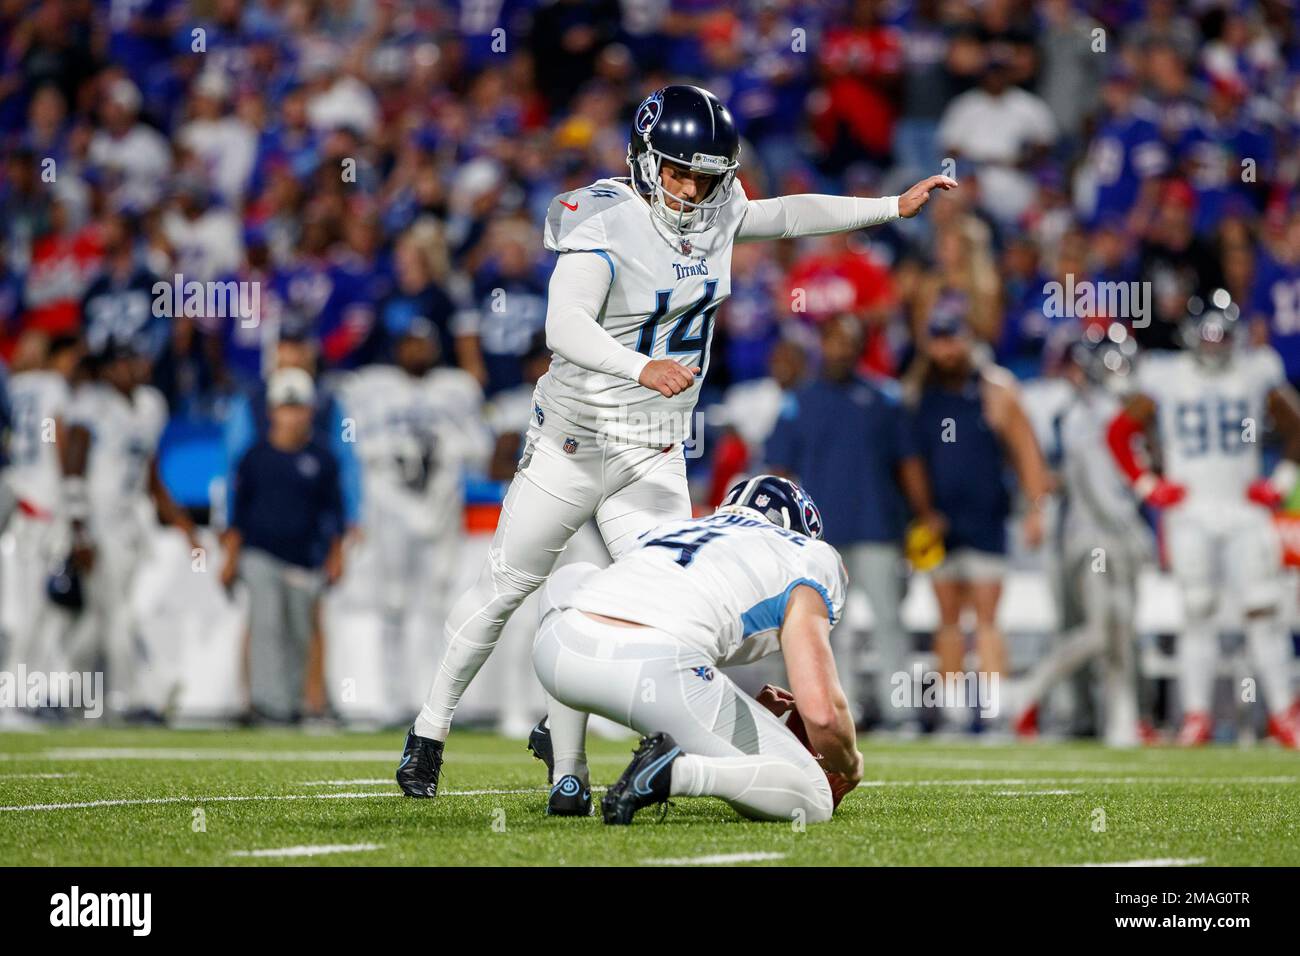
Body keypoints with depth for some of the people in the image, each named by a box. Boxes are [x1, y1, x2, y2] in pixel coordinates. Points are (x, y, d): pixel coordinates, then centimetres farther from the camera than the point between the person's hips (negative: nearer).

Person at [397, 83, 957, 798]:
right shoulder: (604, 222, -21)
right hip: (573, 442, -5)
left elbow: (786, 215, 20)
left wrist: (895, 206, 20)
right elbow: (564, 327, -34)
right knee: (506, 586, 7)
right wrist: (643, 368, -50)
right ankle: (430, 730, 24)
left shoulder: (715, 211, 0)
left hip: (655, 455, 5)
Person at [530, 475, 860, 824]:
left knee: (571, 579, 41)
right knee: (812, 803, 11)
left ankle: (567, 781, 27)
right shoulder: (809, 557, 21)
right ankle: (679, 771, -18)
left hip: (558, 653, 4)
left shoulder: (671, 530, 36)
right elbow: (821, 712, 8)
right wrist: (850, 767, 31)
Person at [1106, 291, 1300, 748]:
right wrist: (1147, 485, 2)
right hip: (1189, 514, -1)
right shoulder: (1165, 381, 1)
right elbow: (1118, 432, 9)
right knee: (1197, 612, -3)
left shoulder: (1257, 376, 4)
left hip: (1245, 509, 1)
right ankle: (1196, 717, 1)